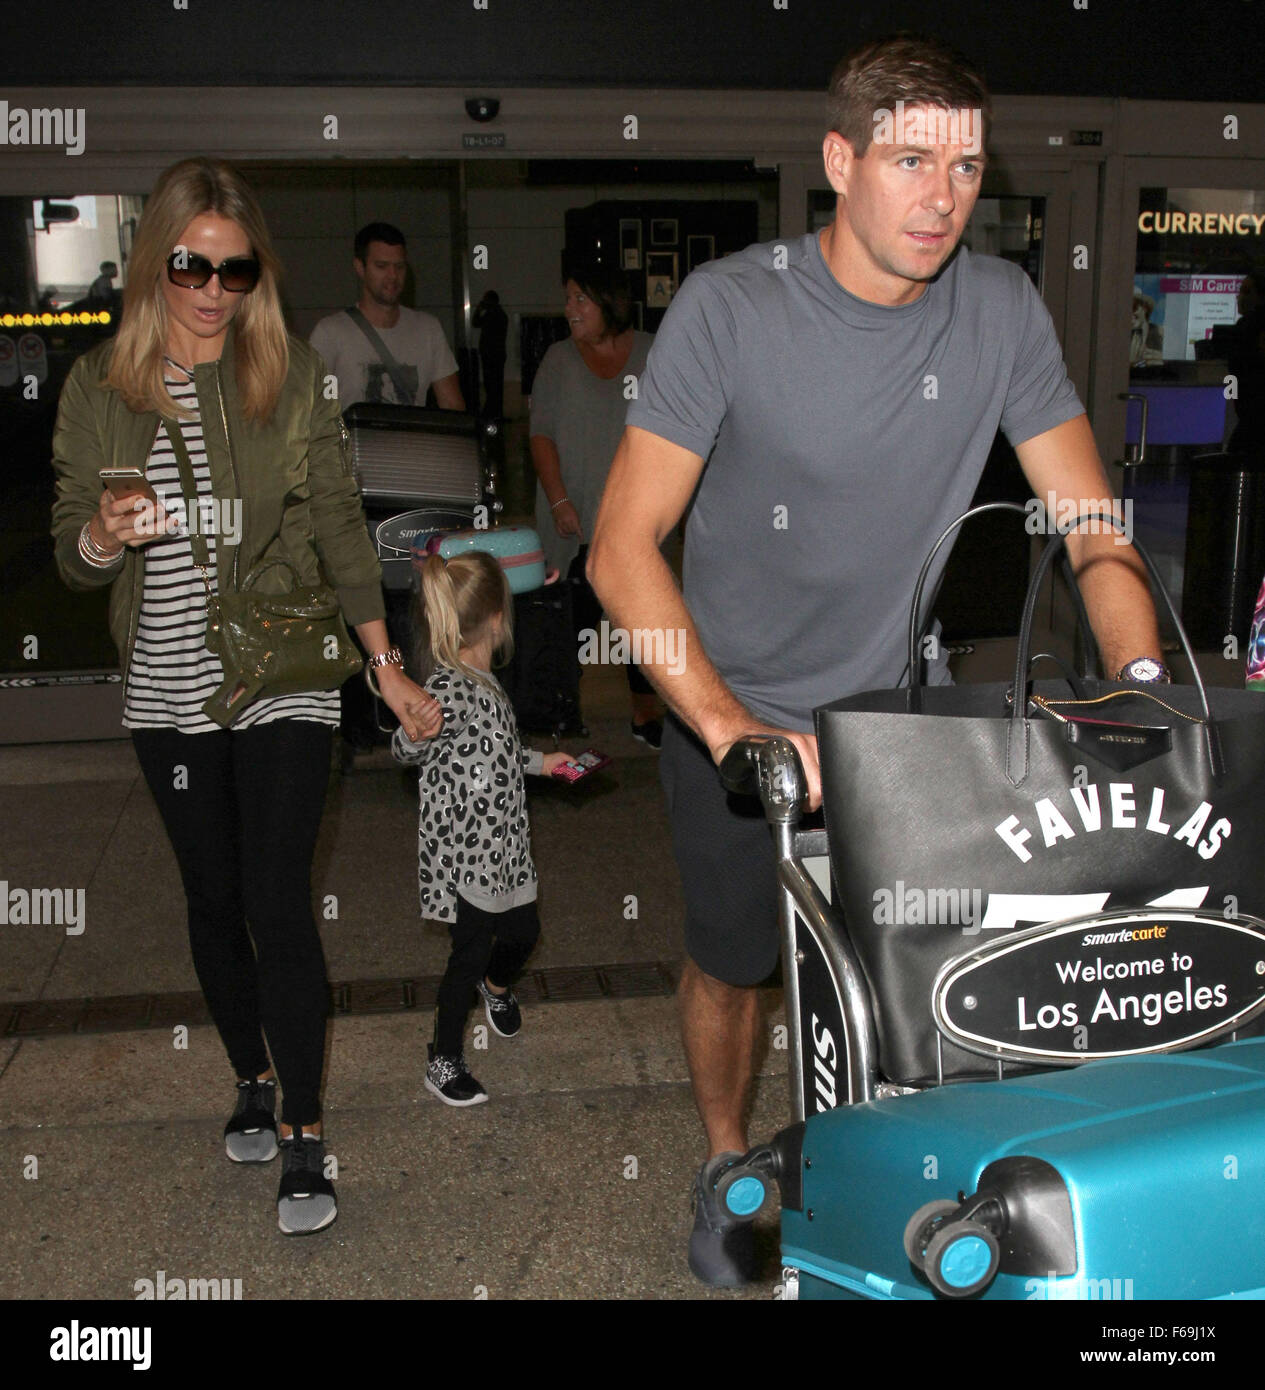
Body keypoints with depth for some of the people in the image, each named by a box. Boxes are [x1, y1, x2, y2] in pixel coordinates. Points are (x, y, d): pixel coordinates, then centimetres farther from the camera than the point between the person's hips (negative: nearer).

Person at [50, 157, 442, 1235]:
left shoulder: (294, 377, -2)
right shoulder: (100, 387, 1)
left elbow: (340, 527, 2)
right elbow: (74, 557, 5)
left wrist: (389, 669, 1)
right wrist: (104, 536, -20)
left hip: (283, 682, -2)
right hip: (168, 691, 3)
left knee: (278, 904, -6)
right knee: (214, 899, 15)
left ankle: (304, 1139, 6)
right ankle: (252, 1077, 36)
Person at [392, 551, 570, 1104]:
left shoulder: (478, 680, 6)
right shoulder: (448, 690, -25)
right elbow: (408, 746, -20)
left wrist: (538, 762, 23)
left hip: (502, 842, 9)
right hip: (463, 851, -9)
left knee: (522, 930, 22)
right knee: (471, 951, 3)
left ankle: (496, 986, 55)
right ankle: (443, 1061, 22)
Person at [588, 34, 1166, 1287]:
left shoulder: (1000, 310, -9)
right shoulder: (731, 307, -19)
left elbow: (1093, 527, -5)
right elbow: (622, 549, -23)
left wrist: (1145, 688, -22)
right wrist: (728, 723, -35)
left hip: (902, 707, 3)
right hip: (735, 710, -2)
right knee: (732, 959, 13)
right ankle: (726, 1161, 41)